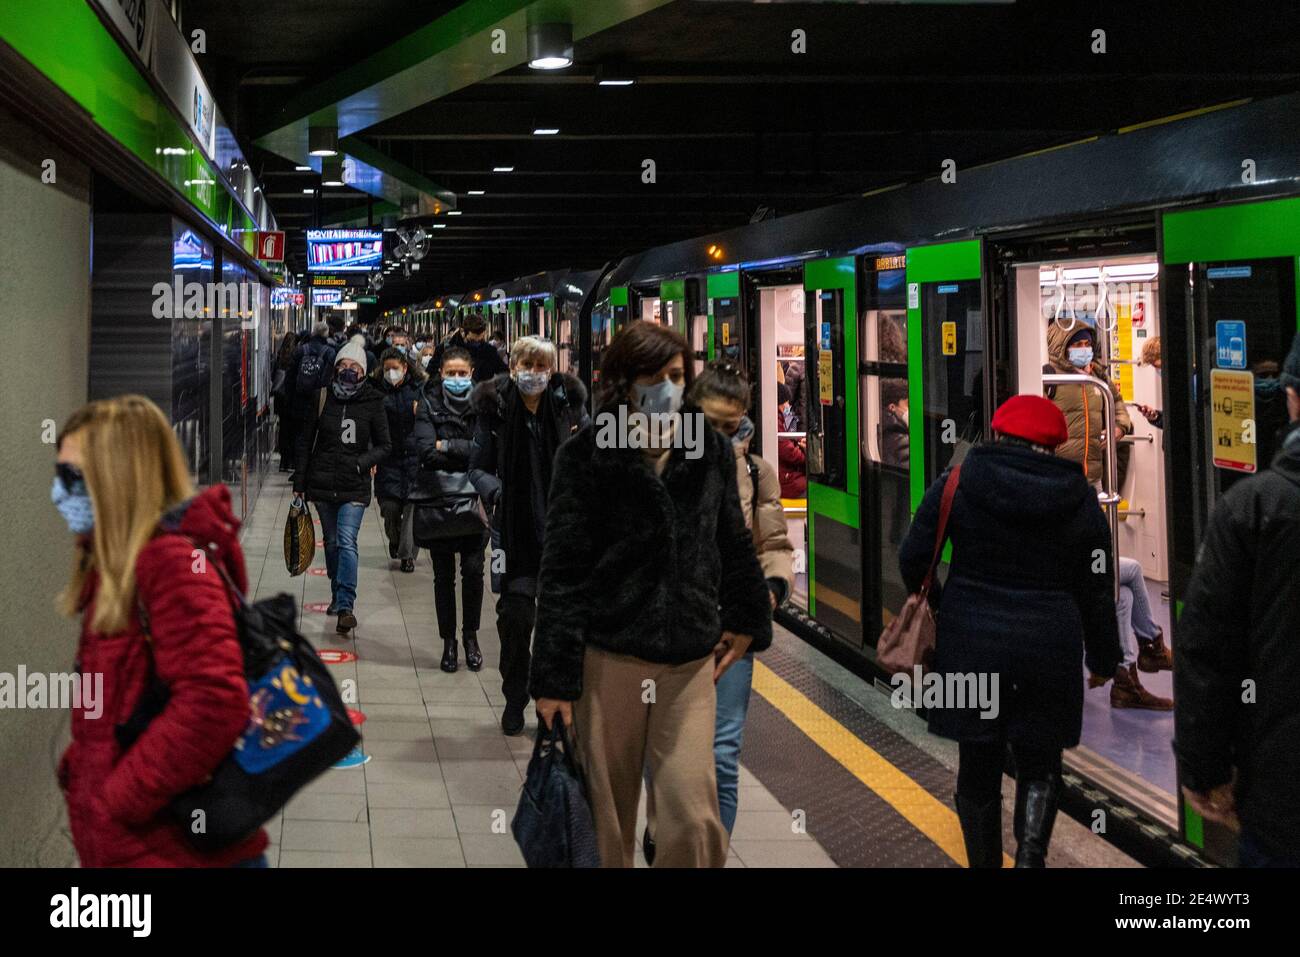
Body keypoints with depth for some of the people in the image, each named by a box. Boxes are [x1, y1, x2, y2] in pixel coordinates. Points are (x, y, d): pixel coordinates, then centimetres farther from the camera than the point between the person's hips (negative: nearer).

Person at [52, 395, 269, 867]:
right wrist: (79, 769, 5)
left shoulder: (173, 562, -16)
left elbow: (214, 705, -26)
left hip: (180, 850, -8)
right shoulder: (117, 569, 12)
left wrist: (115, 805, -19)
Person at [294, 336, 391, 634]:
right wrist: (299, 484, 5)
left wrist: (362, 462, -14)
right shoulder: (322, 399, 2)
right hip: (322, 482, 3)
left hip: (355, 486, -3)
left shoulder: (372, 403, -1)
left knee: (347, 541, -15)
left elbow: (384, 445, 5)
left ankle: (345, 605, -19)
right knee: (331, 541, 13)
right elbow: (305, 442, 7)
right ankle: (338, 595, 30)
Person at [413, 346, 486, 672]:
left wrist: (448, 446, -12)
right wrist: (467, 452, -12)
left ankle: (471, 635, 12)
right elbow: (426, 452, -11)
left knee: (473, 569, -7)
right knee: (443, 575, 5)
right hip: (438, 498, 0)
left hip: (473, 497, 0)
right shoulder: (428, 406, 2)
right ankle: (449, 641, 15)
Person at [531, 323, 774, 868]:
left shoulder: (712, 452, 7)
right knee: (607, 816, 6)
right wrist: (553, 676, -8)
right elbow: (562, 570, -5)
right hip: (608, 659, -2)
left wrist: (745, 618, 20)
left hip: (691, 661, 2)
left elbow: (734, 545, 20)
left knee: (693, 816, -8)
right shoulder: (587, 456, -4)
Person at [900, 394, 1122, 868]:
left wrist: (930, 599, 21)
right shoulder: (1081, 501, 3)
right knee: (1040, 765, 13)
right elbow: (1096, 591, 5)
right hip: (1050, 648, 1)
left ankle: (985, 860, 19)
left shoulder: (956, 484, -1)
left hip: (970, 646, 0)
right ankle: (1031, 850, -8)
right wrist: (1104, 659, 17)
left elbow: (913, 559, 1)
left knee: (978, 767, 11)